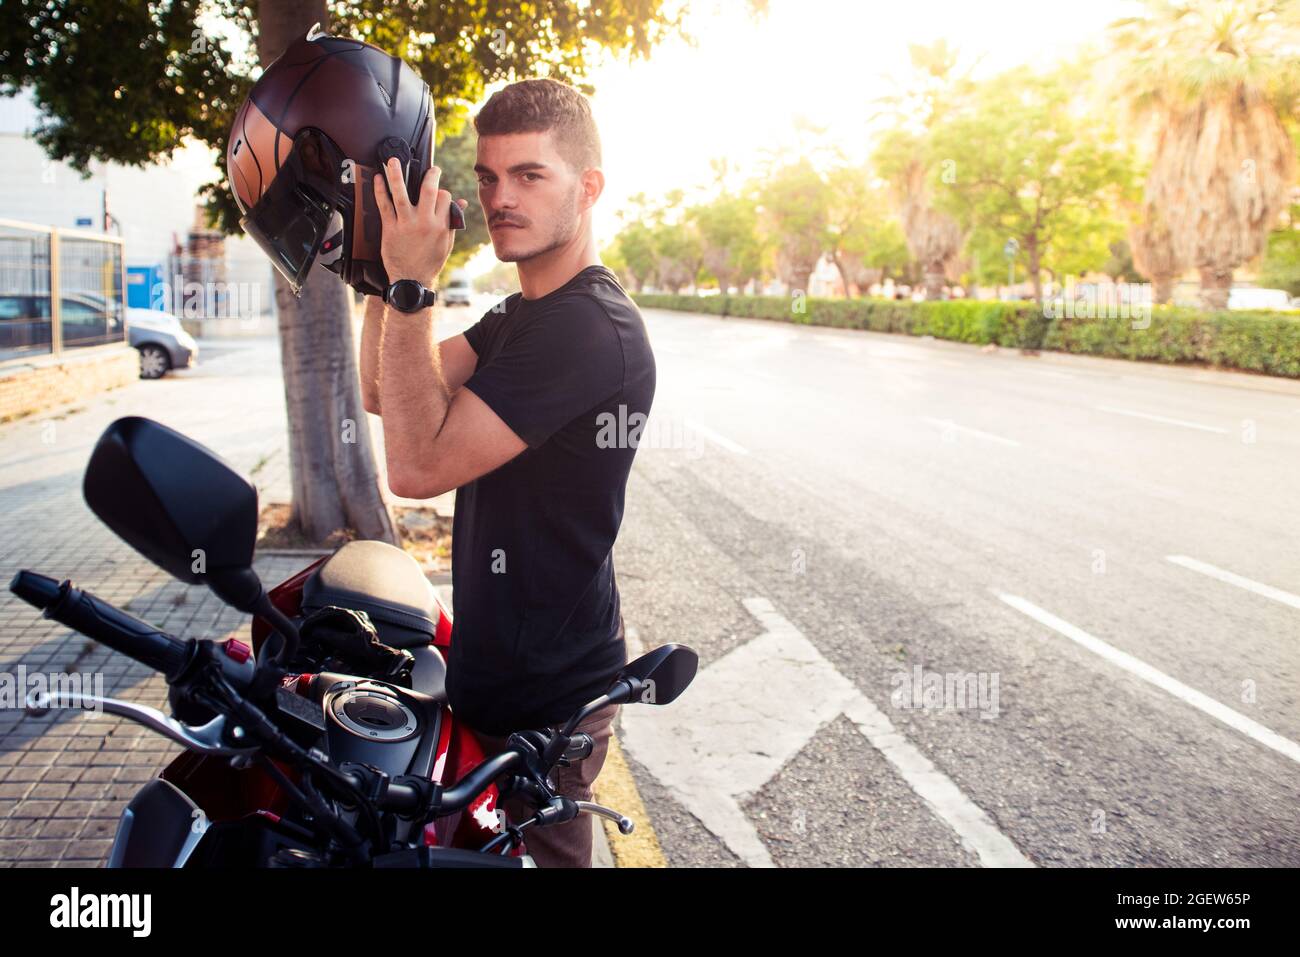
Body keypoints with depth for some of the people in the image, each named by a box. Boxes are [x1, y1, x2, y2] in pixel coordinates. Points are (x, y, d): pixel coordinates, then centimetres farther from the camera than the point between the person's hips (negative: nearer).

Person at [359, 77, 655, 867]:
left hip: (544, 697, -10)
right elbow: (382, 391, 5)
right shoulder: (519, 315, 12)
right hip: (497, 664, 10)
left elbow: (417, 462, -26)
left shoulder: (592, 328, -23)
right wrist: (392, 267, -5)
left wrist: (411, 285, -24)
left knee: (548, 849, 7)